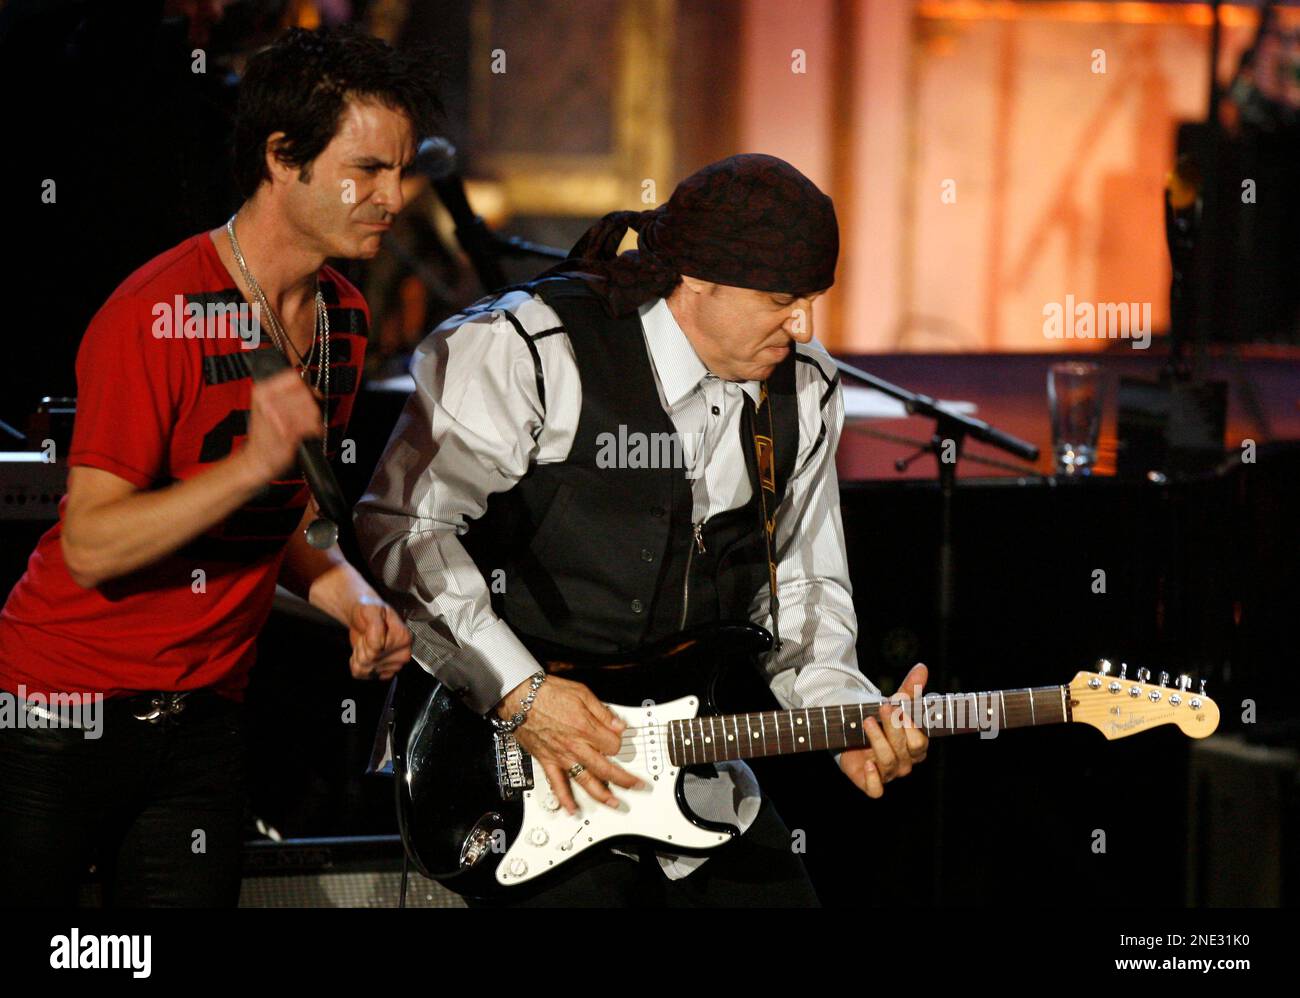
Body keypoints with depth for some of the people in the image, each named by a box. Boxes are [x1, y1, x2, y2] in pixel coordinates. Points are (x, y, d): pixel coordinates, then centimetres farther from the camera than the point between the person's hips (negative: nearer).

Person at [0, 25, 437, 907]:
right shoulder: (156, 314, -18)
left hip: (204, 718, 7)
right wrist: (254, 463, -33)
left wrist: (351, 598, 0)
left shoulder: (344, 318, 8)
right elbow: (91, 546, -23)